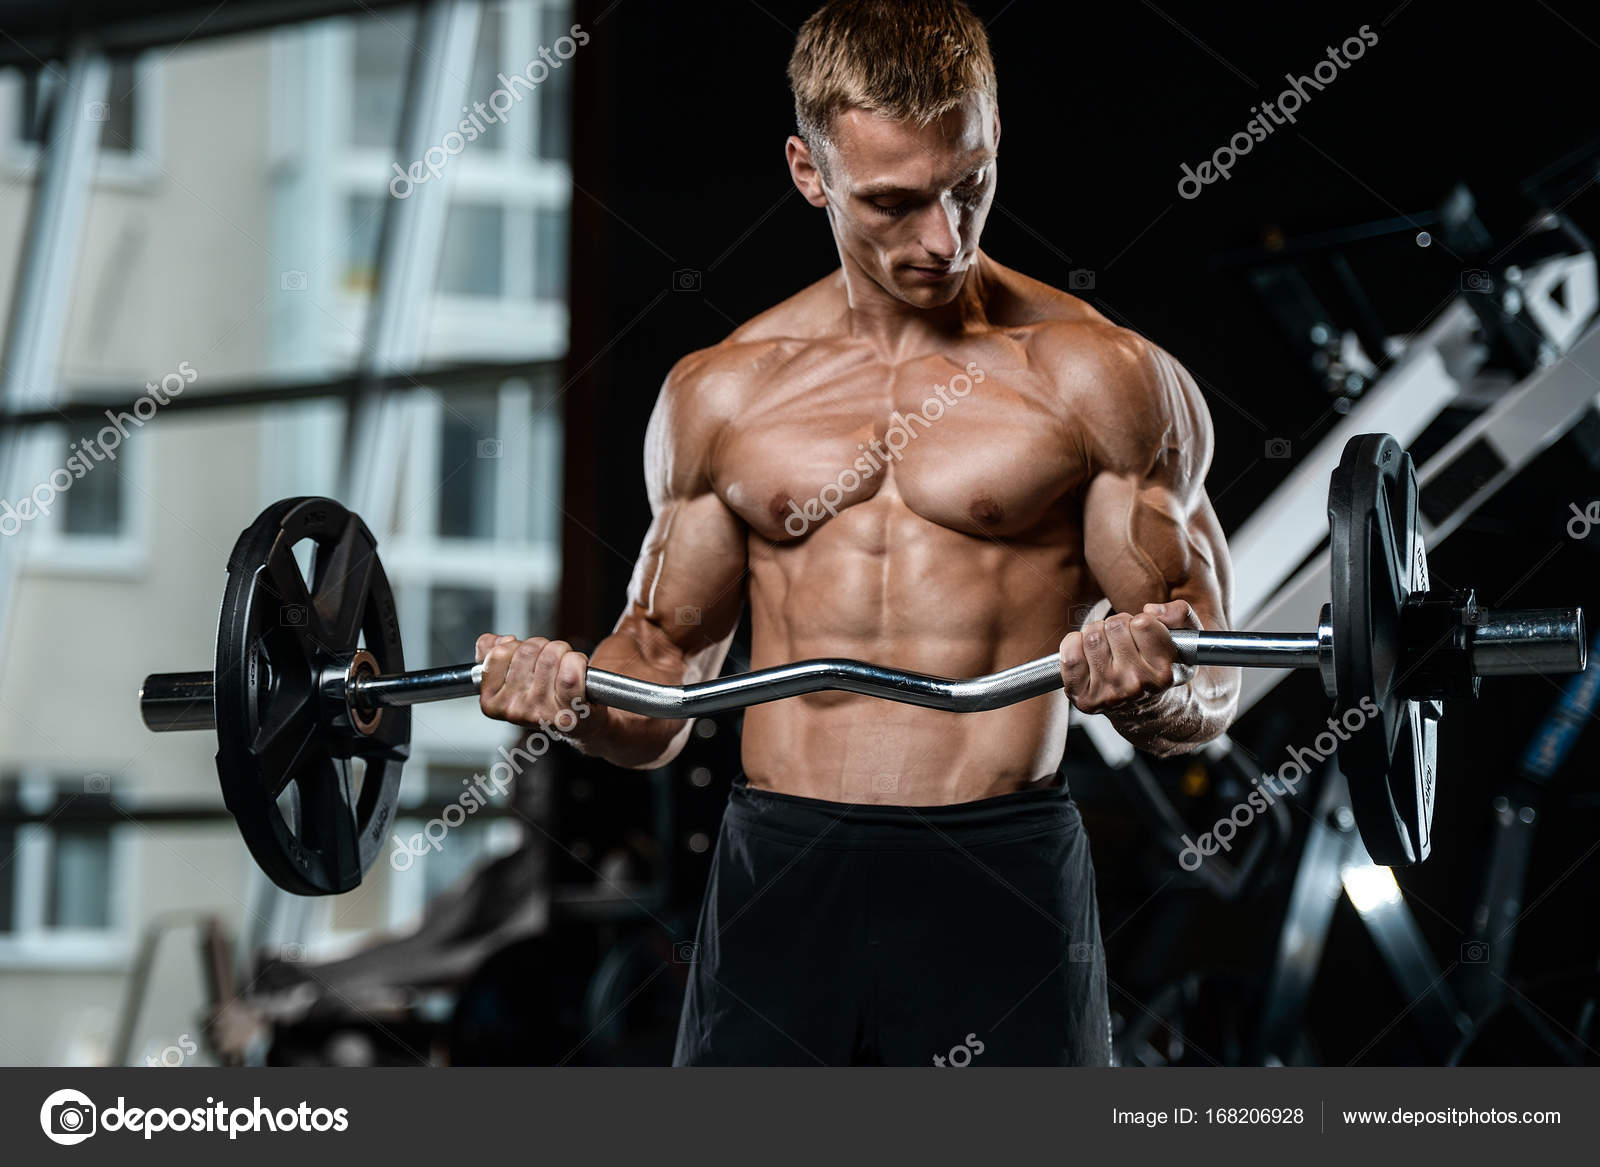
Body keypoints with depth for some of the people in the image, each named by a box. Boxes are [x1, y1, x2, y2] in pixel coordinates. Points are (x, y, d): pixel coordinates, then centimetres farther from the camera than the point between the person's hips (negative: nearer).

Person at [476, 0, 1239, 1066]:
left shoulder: (1098, 378, 1)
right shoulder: (720, 395, 11)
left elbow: (1208, 693, 1)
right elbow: (664, 675, 16)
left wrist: (1146, 687, -22)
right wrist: (573, 696, -6)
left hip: (1002, 891, -2)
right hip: (778, 877, 3)